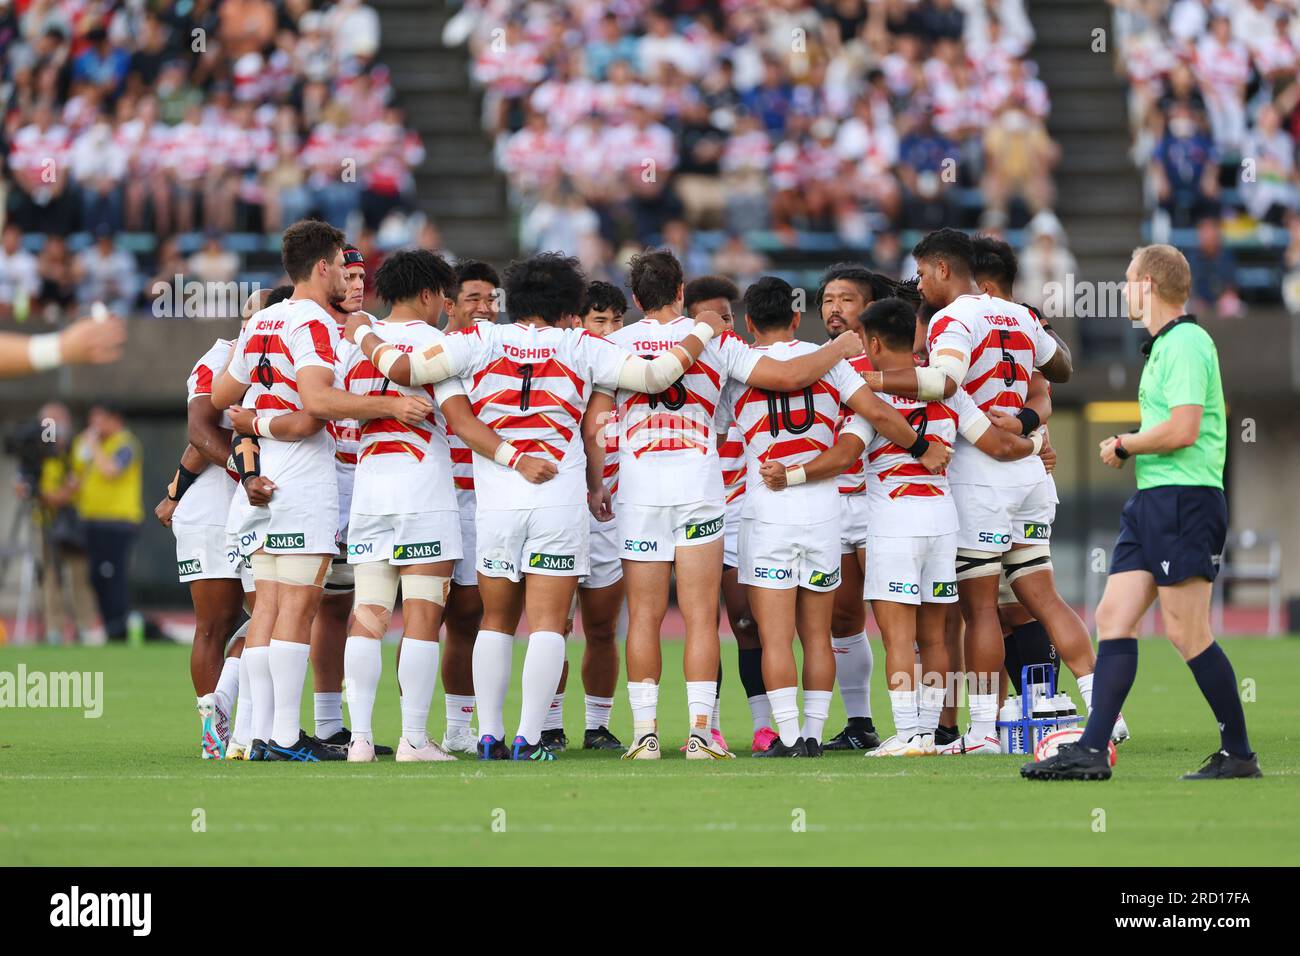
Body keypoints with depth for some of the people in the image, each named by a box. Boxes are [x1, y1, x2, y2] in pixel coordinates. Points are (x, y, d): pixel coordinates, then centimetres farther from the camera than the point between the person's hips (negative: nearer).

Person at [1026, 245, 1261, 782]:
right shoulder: (1163, 345, 18)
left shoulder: (1186, 343, -13)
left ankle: (1238, 753, 1)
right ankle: (1092, 750, 3)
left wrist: (1124, 445, -8)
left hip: (1185, 497, -10)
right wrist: (1130, 450, 8)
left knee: (1186, 632, -7)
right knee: (1113, 617, 5)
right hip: (1152, 499, 10)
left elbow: (1182, 430, -22)